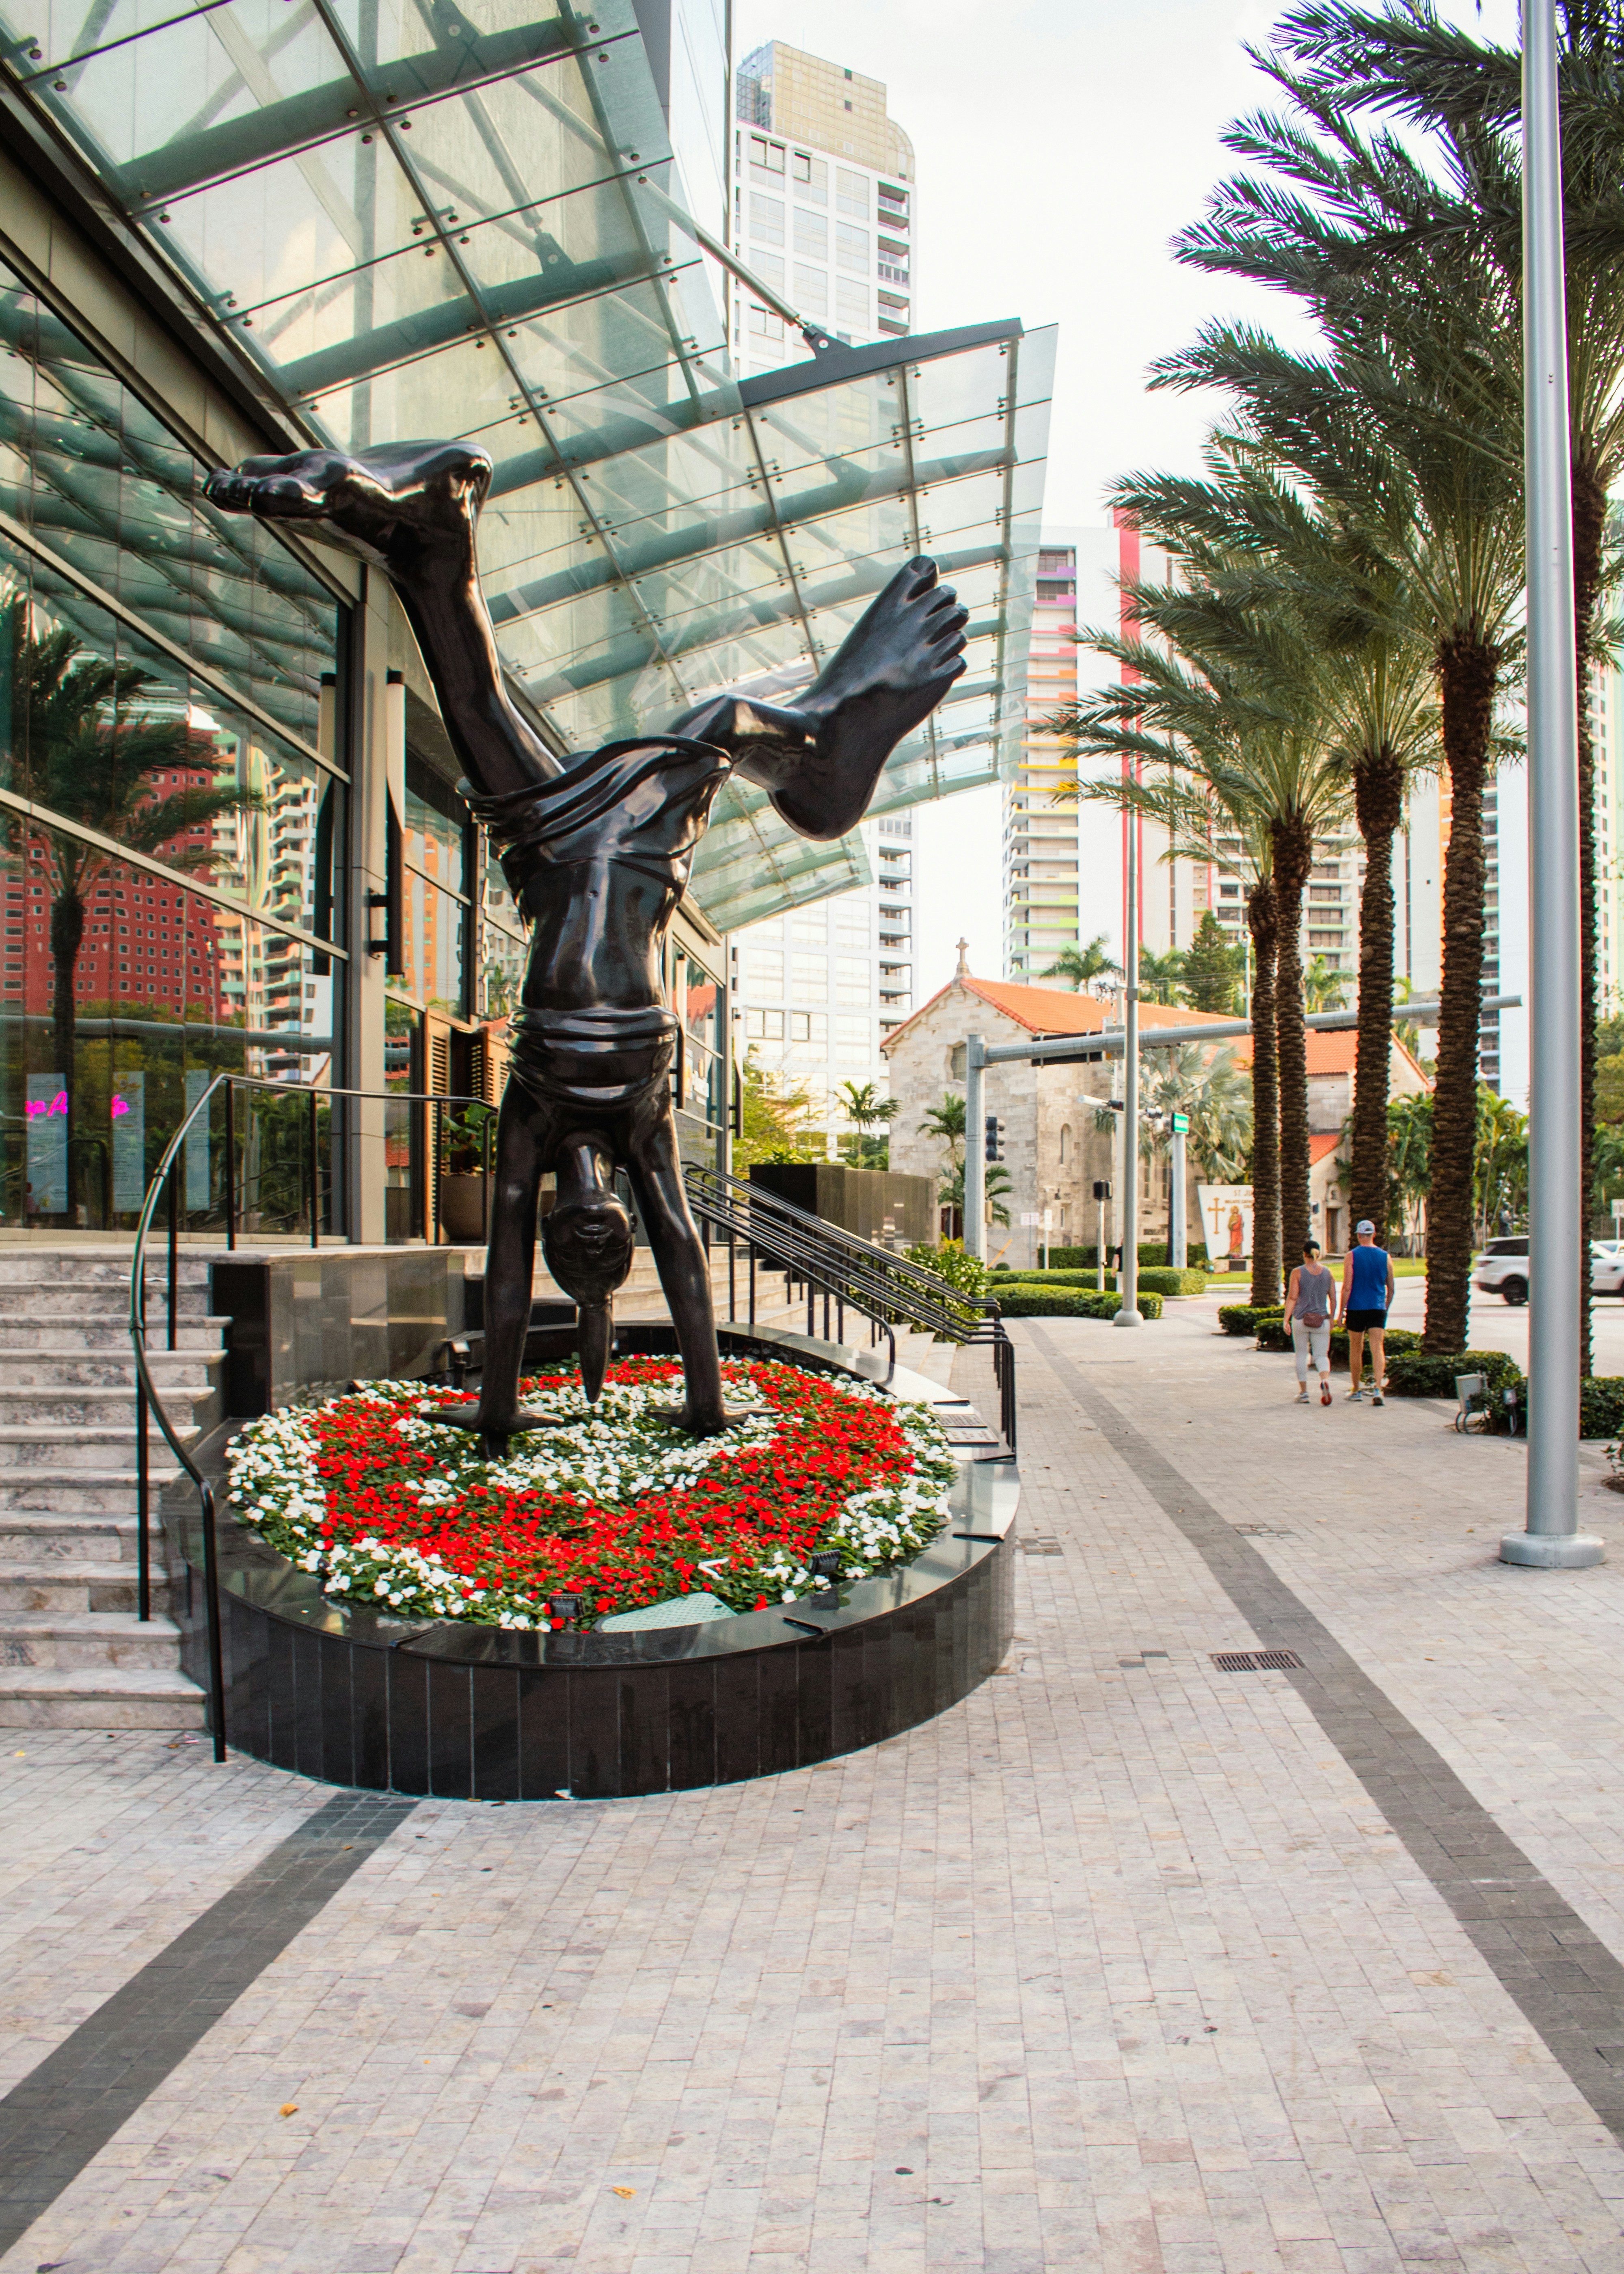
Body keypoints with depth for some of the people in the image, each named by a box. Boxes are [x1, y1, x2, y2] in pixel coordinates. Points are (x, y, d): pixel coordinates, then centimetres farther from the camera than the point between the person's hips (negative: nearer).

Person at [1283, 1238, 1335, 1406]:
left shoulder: (1298, 1273, -5)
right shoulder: (1328, 1273, 3)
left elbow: (1292, 1298, -10)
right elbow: (1333, 1299, 6)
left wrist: (1286, 1319, -8)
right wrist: (1331, 1319, 17)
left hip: (1301, 1320, -2)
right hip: (1322, 1320, 2)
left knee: (1301, 1356, 12)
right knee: (1321, 1355, 4)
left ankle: (1303, 1393, 15)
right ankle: (1325, 1380, -26)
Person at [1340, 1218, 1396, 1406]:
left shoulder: (1352, 1256, -5)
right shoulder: (1385, 1257, 4)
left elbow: (1347, 1287, -9)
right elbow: (1391, 1288, 9)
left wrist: (1342, 1311, -3)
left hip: (1356, 1308, -2)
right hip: (1378, 1309, 2)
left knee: (1356, 1351, 10)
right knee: (1378, 1349, -4)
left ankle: (1357, 1391, 19)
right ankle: (1378, 1389, -19)